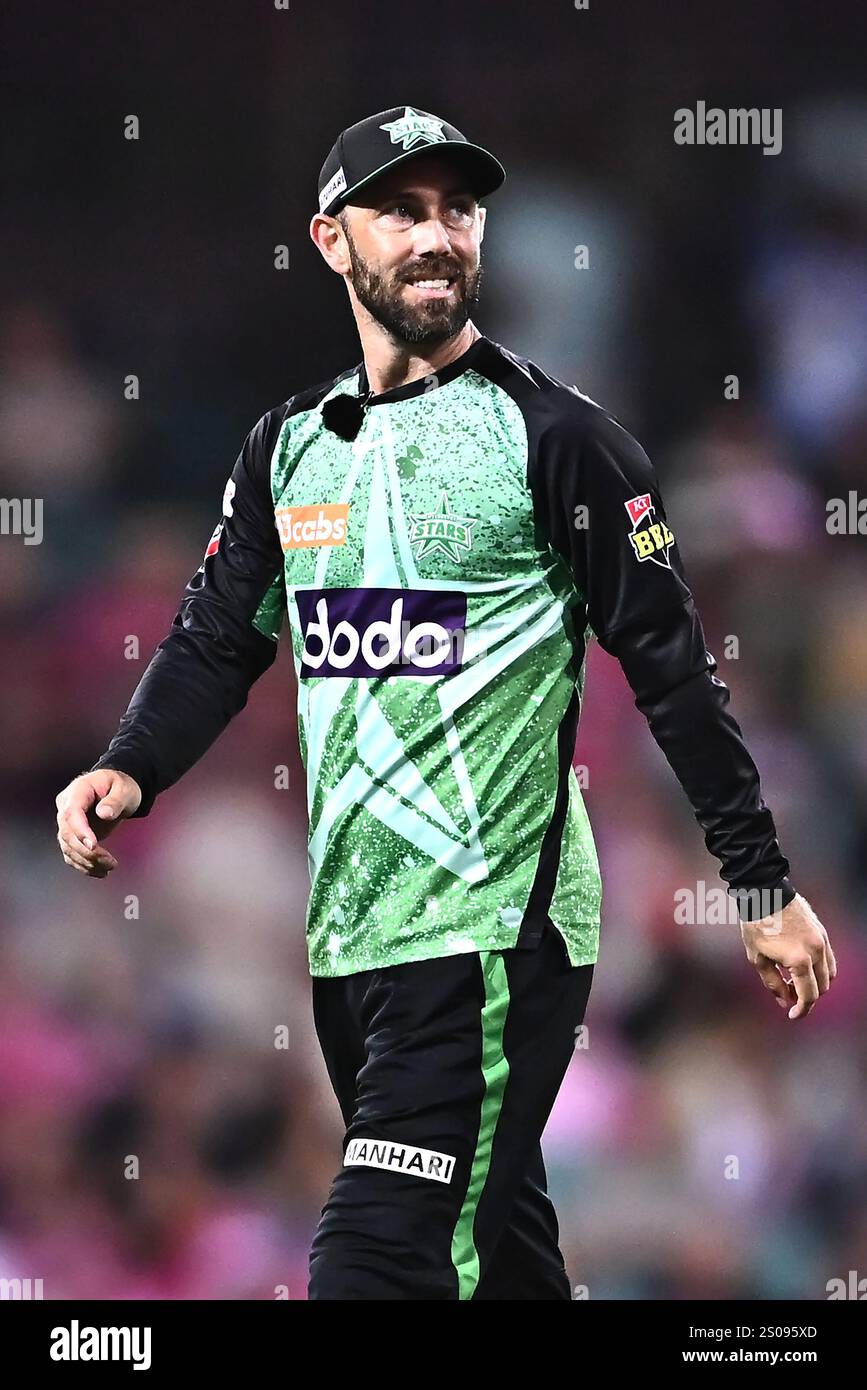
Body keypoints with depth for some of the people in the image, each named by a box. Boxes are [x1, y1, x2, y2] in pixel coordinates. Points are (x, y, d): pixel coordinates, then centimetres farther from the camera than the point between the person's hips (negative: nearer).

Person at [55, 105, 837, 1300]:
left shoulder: (553, 436, -6)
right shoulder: (290, 444, 12)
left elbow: (669, 666, -4)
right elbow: (218, 637, 15)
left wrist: (764, 888, -2)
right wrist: (130, 772, -6)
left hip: (495, 932, -6)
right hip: (348, 933, 7)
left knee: (376, 1261, -17)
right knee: (495, 1248, 14)